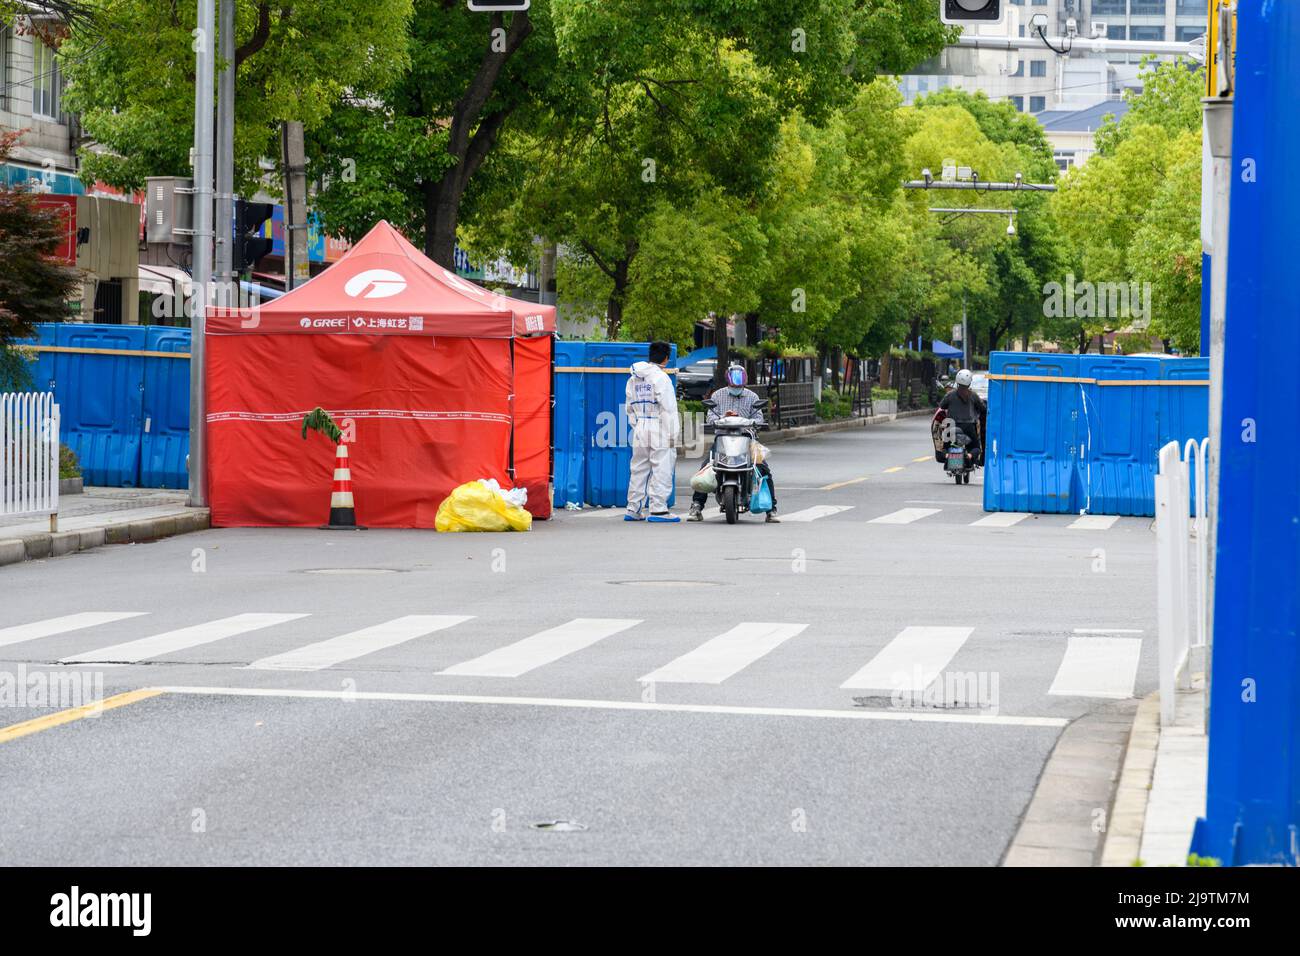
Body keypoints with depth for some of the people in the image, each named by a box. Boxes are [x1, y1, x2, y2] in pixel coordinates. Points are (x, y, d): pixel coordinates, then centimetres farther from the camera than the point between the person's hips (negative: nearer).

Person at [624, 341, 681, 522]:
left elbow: (630, 408, 17)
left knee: (638, 469, 12)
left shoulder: (633, 379, 14)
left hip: (640, 431, 7)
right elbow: (668, 408, -14)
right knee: (662, 470, -4)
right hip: (660, 432, -7)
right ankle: (658, 509, -8)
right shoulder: (660, 377, -10)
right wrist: (672, 434, -12)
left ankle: (633, 509, 13)